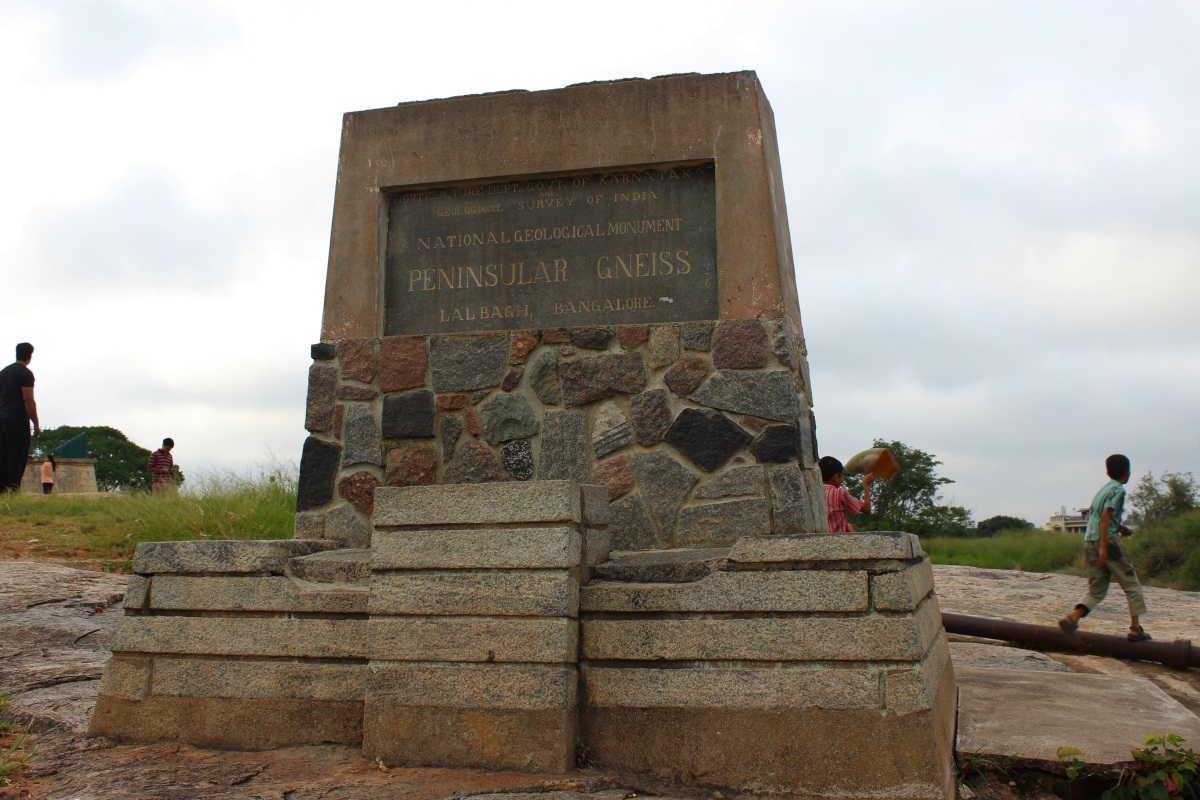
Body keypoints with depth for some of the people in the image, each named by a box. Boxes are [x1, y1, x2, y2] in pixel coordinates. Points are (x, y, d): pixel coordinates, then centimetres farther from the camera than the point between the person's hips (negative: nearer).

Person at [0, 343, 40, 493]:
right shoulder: (25, 373, -7)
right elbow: (28, 400, -13)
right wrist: (36, 424, -10)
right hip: (18, 420, -8)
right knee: (18, 457, -8)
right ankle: (13, 489, -13)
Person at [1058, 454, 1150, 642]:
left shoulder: (1103, 489, 21)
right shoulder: (1118, 490, -6)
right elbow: (1105, 517, -17)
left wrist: (1120, 527, 30)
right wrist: (1104, 547, -22)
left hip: (1089, 541, 8)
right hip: (1108, 540, -8)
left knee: (1096, 590, 8)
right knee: (1131, 584, 7)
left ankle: (1071, 618, -14)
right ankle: (1135, 629, 7)